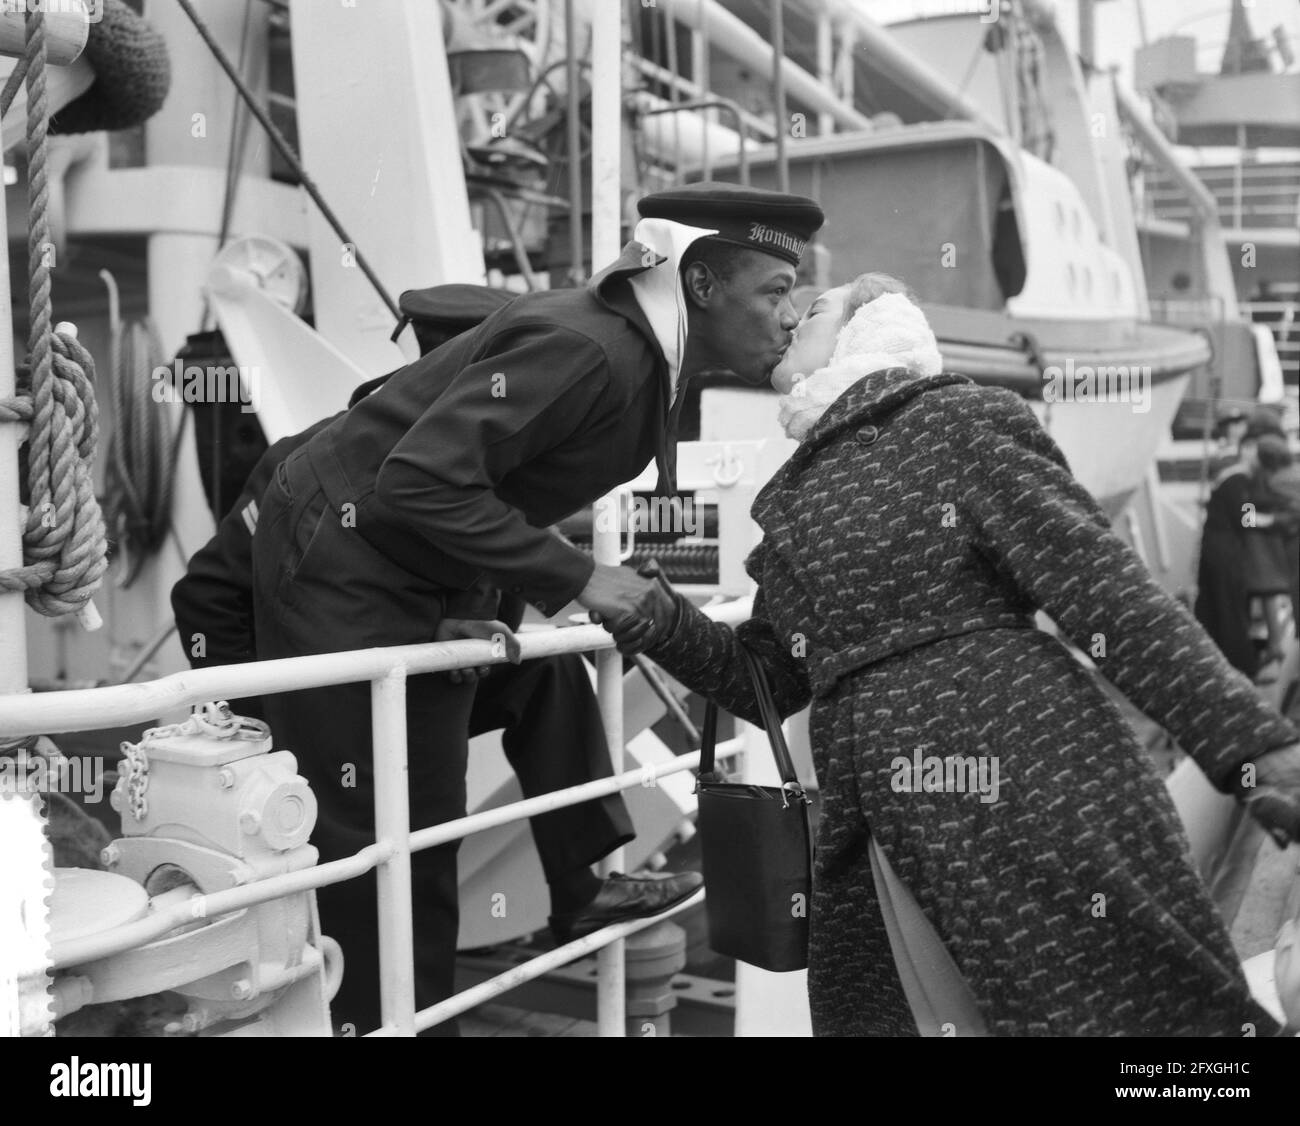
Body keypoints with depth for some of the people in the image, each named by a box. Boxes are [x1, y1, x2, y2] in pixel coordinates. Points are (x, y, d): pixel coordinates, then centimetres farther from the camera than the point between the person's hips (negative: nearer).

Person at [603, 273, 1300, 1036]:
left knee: (1128, 1006, 0)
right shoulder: (789, 502, 18)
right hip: (876, 847, 6)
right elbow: (765, 683, 23)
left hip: (1031, 801, -6)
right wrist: (661, 621, 6)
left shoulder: (961, 421, 0)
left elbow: (1104, 587, -7)